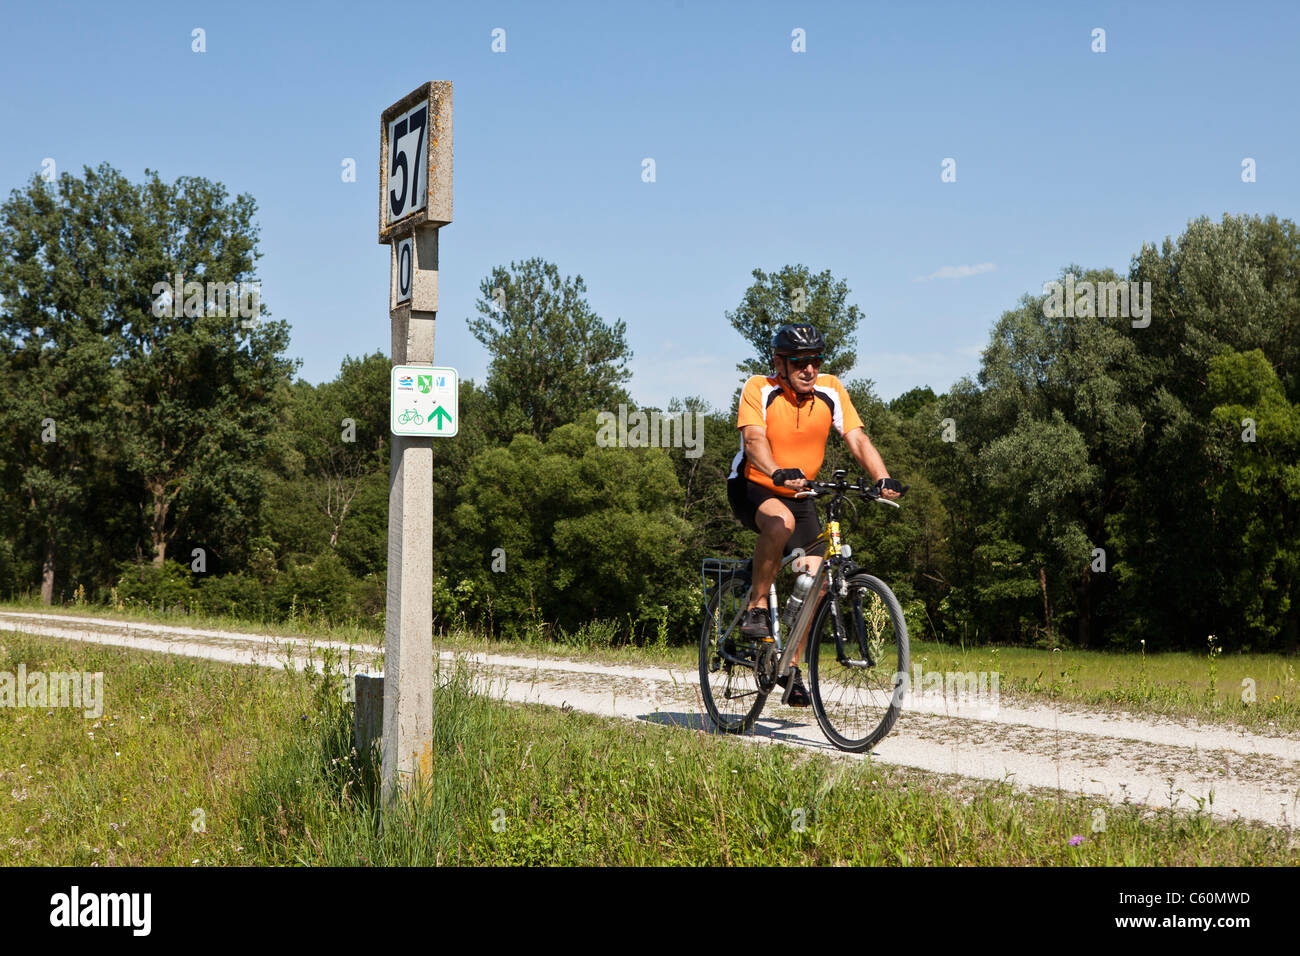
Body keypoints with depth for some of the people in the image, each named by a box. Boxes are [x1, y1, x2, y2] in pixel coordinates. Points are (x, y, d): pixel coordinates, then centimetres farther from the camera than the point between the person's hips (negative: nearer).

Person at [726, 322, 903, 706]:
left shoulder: (831, 390, -9)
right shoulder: (759, 389, -19)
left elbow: (857, 439, -15)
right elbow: (754, 440, -33)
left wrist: (883, 479, -33)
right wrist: (778, 474, -53)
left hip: (799, 494, 4)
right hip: (752, 487, -4)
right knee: (781, 522, -38)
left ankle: (792, 665, 10)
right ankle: (756, 606, -18)